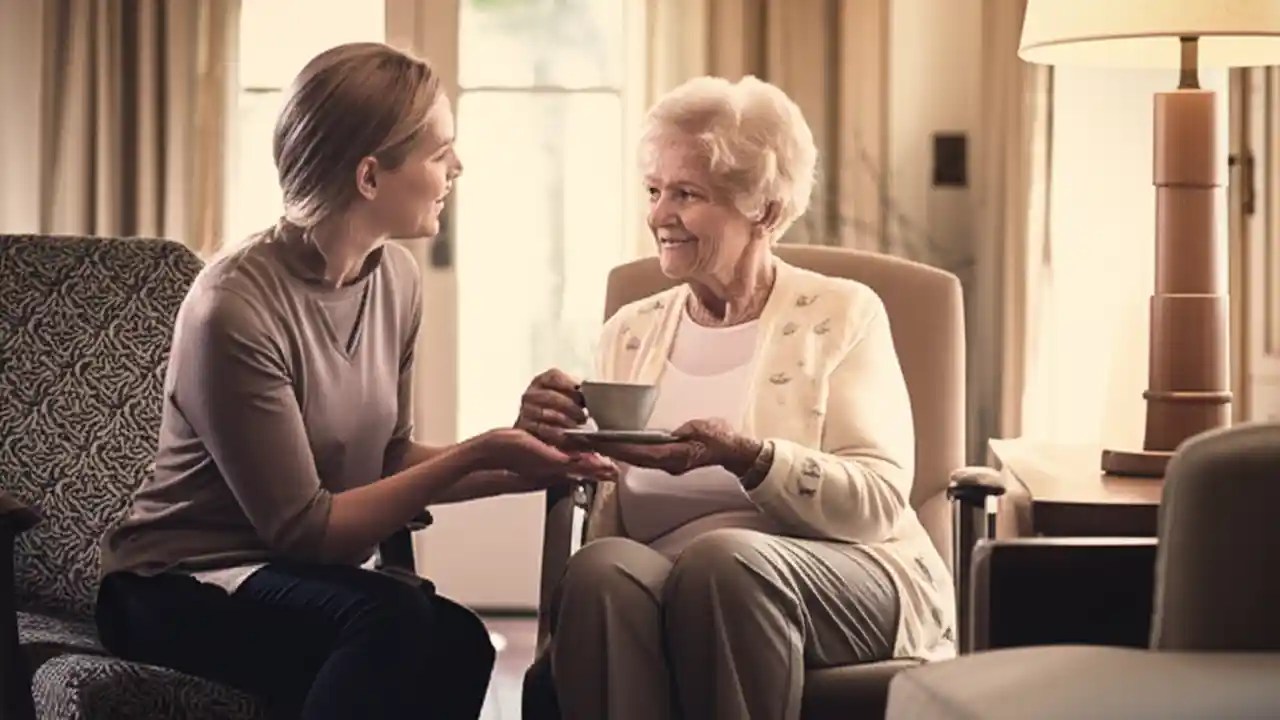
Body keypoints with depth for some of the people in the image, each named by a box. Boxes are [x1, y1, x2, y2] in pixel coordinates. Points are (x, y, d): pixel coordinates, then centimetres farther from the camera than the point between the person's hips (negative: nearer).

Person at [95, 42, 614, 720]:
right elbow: (302, 528, -20)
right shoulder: (235, 308, -23)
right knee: (394, 619, -34)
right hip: (177, 587, -6)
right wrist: (474, 455, -21)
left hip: (296, 576, 6)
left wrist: (516, 468, -6)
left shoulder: (396, 278, -1)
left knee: (458, 643, -27)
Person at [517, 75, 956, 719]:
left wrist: (746, 456, -20)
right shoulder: (630, 332, 19)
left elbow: (879, 502, -5)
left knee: (725, 558, -37)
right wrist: (558, 442, -9)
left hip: (844, 580, -2)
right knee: (603, 569, -33)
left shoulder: (842, 315, 8)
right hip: (670, 578, 2)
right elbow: (600, 518, 12)